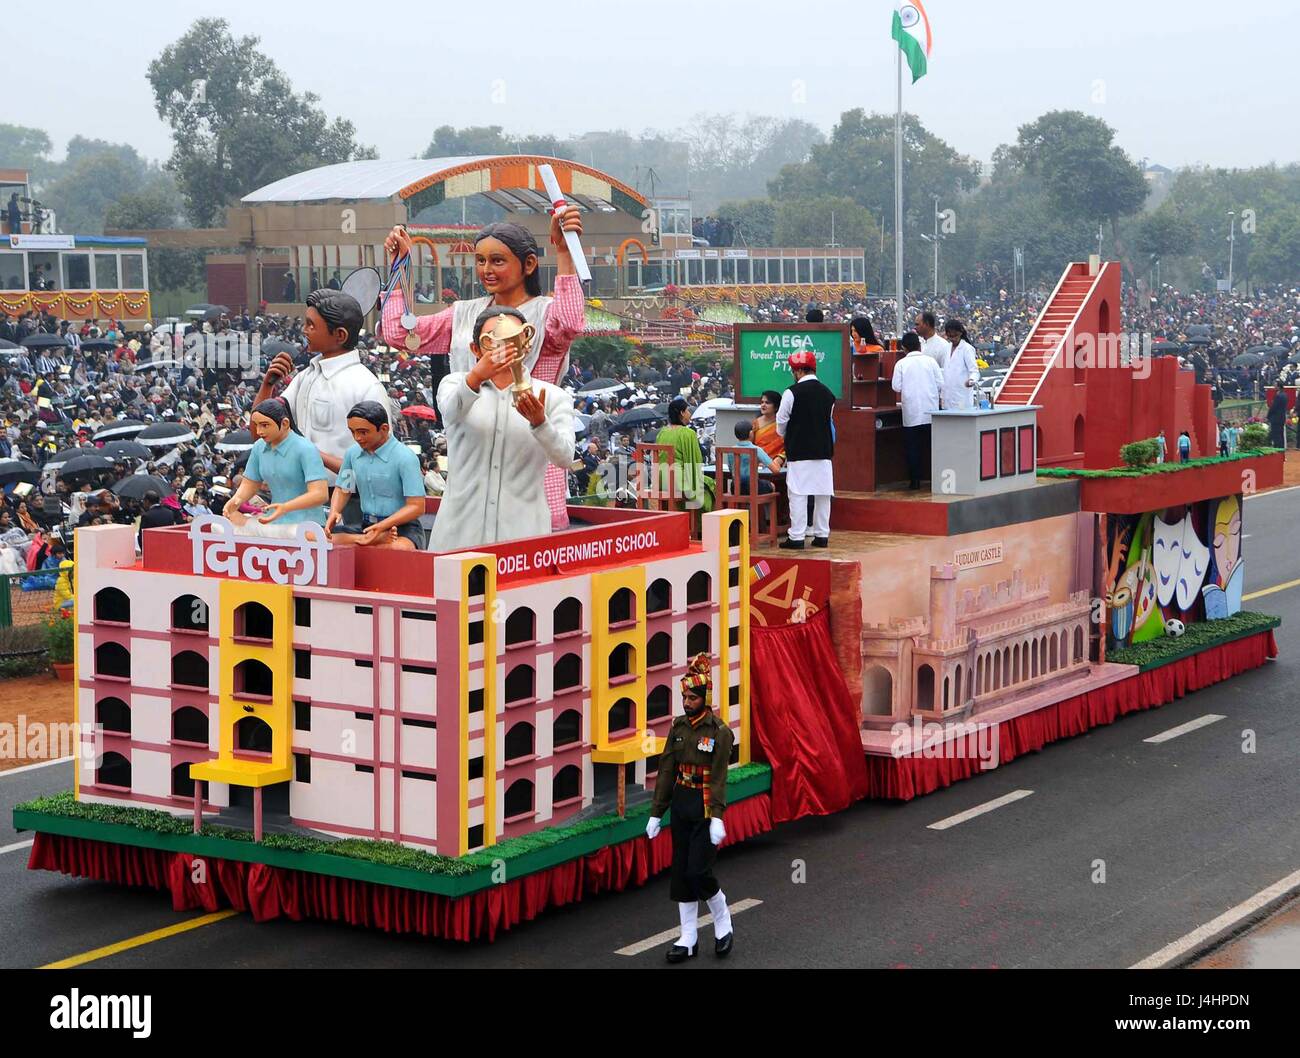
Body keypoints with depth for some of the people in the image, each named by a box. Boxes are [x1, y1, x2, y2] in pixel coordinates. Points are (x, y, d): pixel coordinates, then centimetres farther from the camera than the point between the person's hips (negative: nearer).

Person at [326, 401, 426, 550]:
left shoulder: (405, 458, -11)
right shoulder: (353, 453, 8)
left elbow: (417, 507, -14)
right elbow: (342, 489, 22)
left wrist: (382, 526, -25)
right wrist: (334, 512, -1)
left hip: (402, 527, -7)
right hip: (366, 526, 7)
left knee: (401, 548, -44)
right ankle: (379, 539, -23)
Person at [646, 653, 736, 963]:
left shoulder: (720, 733, -12)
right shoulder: (678, 728, 4)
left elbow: (718, 778, -17)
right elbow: (667, 771, 5)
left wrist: (717, 818, -25)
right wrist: (656, 813, 3)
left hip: (704, 809, -6)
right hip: (681, 806, 6)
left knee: (698, 871, -9)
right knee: (681, 871, 7)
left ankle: (724, 925, 15)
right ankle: (688, 940, 15)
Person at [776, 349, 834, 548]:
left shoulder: (793, 393, -11)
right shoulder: (827, 393, 6)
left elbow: (781, 422, -2)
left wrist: (785, 435, 18)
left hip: (799, 450, -5)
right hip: (823, 449, 5)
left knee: (798, 494, -2)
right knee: (823, 493, 10)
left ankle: (796, 537, -3)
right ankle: (822, 535, 14)